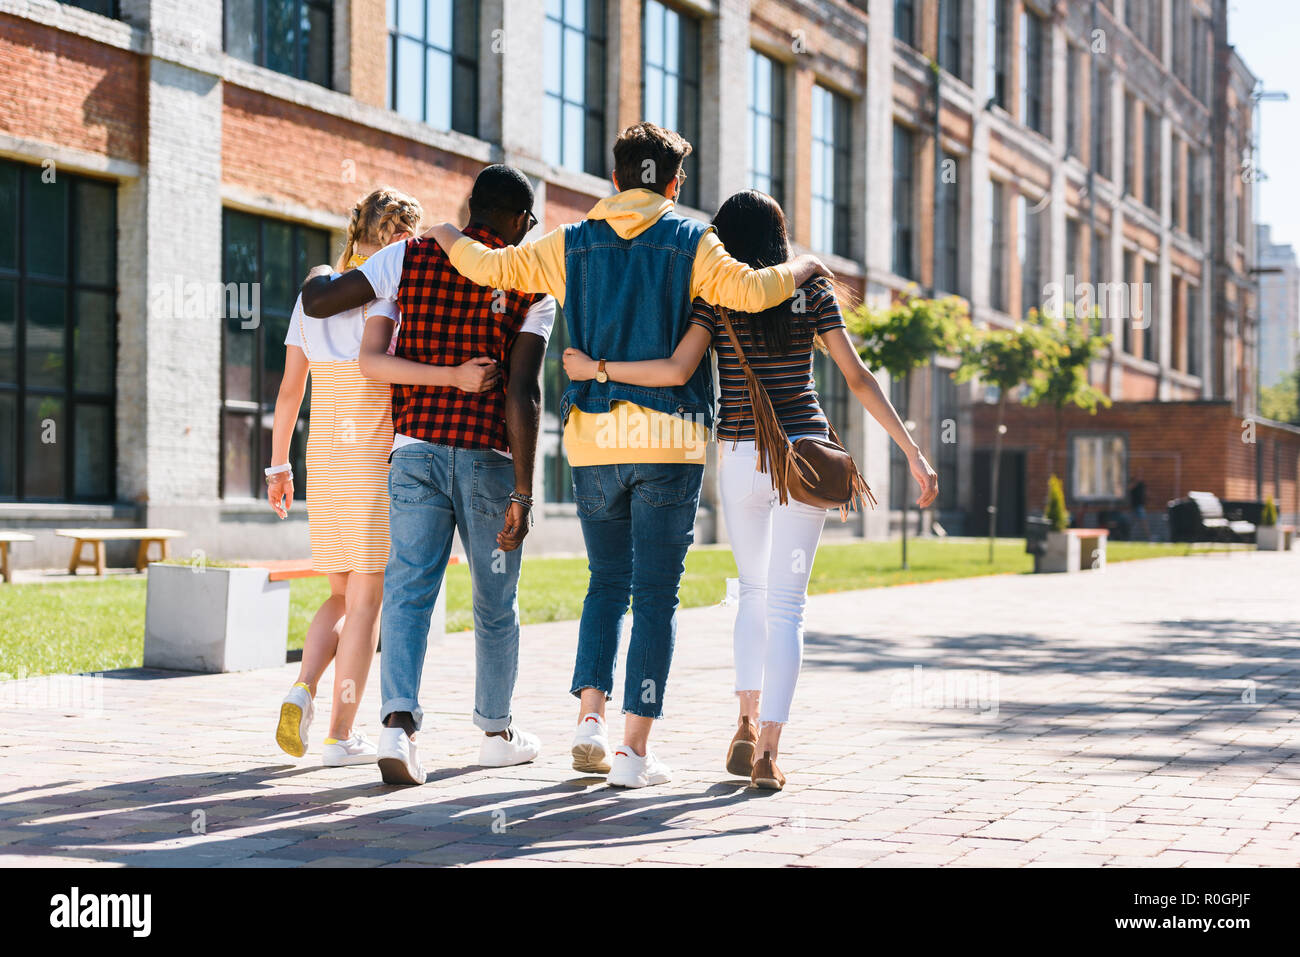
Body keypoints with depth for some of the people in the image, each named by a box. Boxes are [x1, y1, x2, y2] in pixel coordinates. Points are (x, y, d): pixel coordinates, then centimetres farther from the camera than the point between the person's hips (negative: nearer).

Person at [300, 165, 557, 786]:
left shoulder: (409, 258, 3)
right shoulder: (532, 287, -2)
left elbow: (317, 303, 3)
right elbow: (523, 391, -11)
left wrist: (319, 274, 28)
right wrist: (523, 492, -13)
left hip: (416, 449, 1)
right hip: (490, 456, -1)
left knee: (408, 593, -4)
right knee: (496, 602, 15)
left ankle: (398, 719, -25)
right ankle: (496, 731, 28)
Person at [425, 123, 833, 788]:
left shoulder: (570, 245, 7)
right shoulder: (689, 241, -1)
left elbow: (490, 267, 8)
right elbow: (748, 290, -15)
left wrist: (449, 238, 29)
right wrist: (799, 269, 5)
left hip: (593, 437, 3)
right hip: (670, 439, -3)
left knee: (607, 583, 17)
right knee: (656, 596, 1)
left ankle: (590, 714, 0)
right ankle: (634, 750, -1)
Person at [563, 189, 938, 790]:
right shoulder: (812, 290, 3)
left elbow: (676, 370, -13)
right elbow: (857, 377, -2)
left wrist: (593, 368, -4)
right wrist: (912, 451, 0)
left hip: (739, 457, 0)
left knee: (754, 591, 21)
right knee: (786, 603, 2)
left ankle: (748, 722, 9)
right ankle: (768, 752, -6)